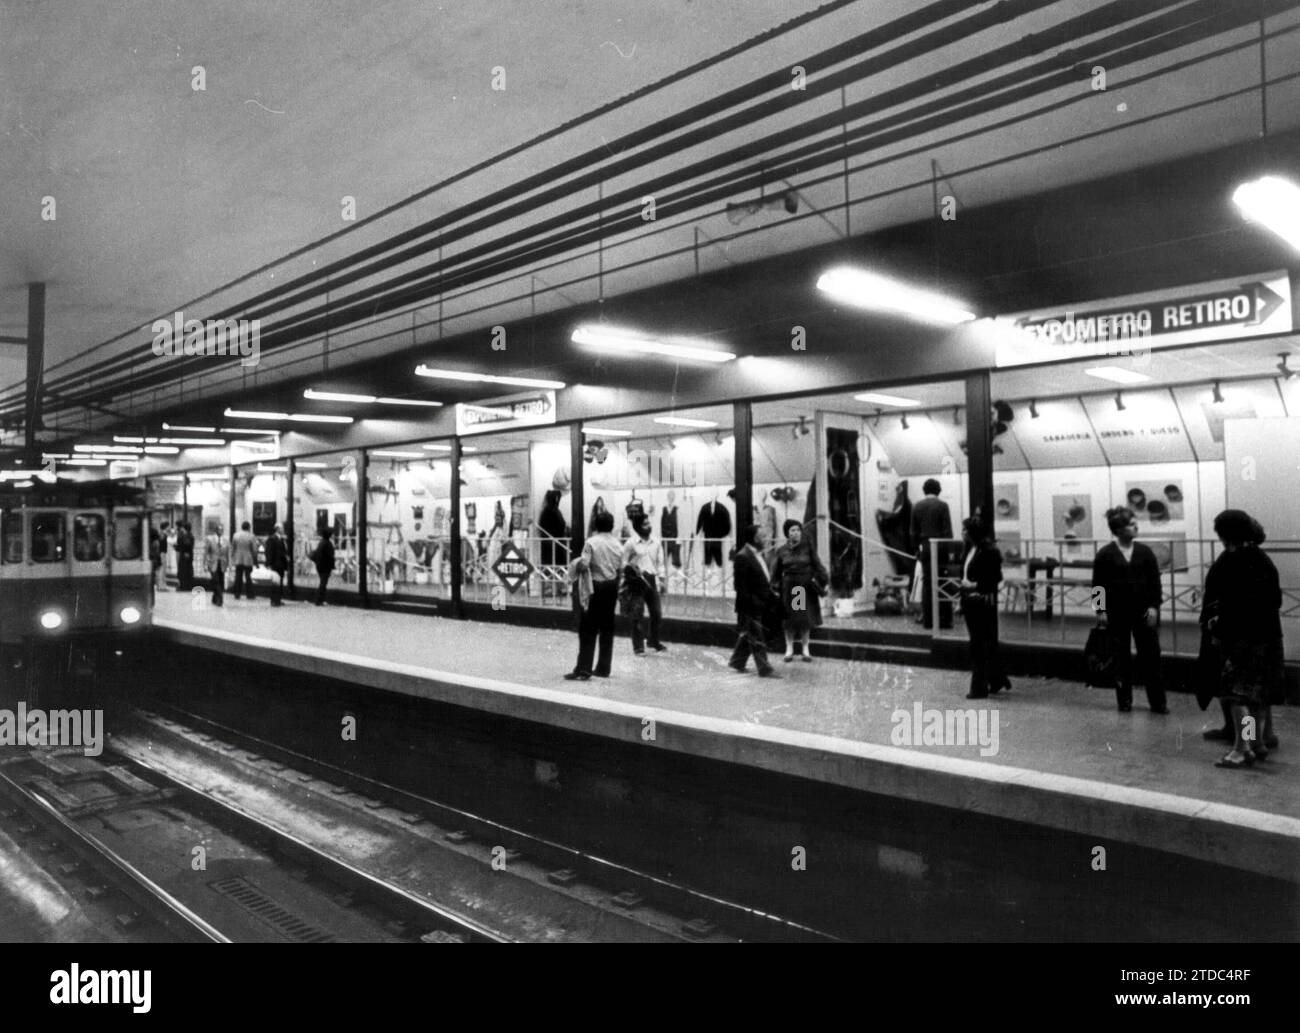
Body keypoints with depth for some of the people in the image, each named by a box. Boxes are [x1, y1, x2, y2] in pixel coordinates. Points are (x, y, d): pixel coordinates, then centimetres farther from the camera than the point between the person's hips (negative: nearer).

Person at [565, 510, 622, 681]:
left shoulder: (591, 542, -13)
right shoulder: (617, 544, 4)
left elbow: (583, 565, -21)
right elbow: (621, 569, 7)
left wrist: (576, 565, 0)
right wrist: (618, 591, 16)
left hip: (596, 586, -5)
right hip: (612, 586, 5)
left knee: (588, 630, -1)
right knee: (607, 628, 12)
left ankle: (583, 670, -2)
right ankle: (603, 668, 17)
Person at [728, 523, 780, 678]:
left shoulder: (758, 554, 12)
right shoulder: (742, 557, -18)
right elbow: (740, 586, -20)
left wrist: (770, 595, 13)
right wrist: (752, 602, -20)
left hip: (761, 604, 9)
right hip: (750, 607, -9)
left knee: (748, 635, 18)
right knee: (757, 638, -2)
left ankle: (736, 662, 30)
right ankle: (764, 669, 4)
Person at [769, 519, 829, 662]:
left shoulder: (807, 547, -2)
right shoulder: (782, 551, 2)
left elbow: (816, 565, -2)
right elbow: (776, 571, 9)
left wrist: (823, 580, -10)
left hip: (806, 586, -1)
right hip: (789, 587, 1)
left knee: (806, 618, 5)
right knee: (789, 618, 4)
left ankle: (805, 649, 16)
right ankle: (789, 649, 15)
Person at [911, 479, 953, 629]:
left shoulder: (917, 507, 5)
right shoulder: (942, 505, -6)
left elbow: (914, 532, 8)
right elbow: (947, 531, -7)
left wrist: (916, 548, 16)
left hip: (925, 548, 3)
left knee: (927, 583, 7)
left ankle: (928, 619, 7)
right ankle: (945, 619, 1)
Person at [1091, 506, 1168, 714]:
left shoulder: (1144, 552, 4)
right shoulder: (1105, 554, -3)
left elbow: (1155, 580, 4)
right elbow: (1098, 584, -2)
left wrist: (1154, 605, -5)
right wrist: (1101, 610, -6)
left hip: (1143, 611, 2)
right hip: (1117, 612, -2)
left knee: (1150, 655, 1)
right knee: (1121, 657, 6)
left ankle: (1157, 702, 8)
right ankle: (1124, 701, 16)